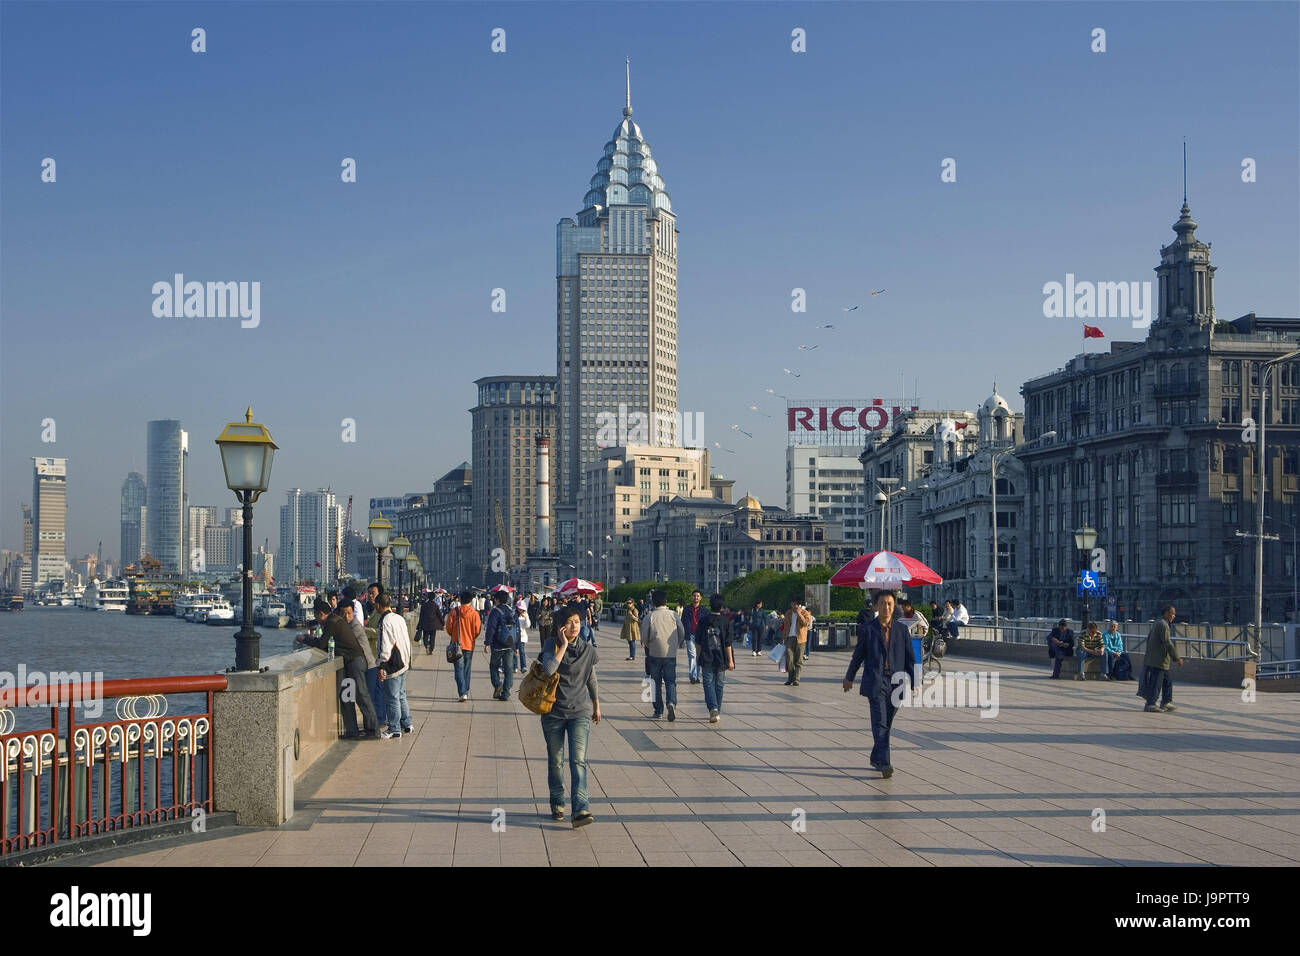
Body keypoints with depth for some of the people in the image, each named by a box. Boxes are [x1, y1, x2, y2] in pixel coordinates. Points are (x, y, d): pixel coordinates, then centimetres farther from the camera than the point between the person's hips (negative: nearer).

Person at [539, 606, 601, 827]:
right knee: (555, 761, 10)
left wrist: (596, 706, 22)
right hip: (554, 712, 0)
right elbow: (549, 668, -25)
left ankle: (581, 810, -20)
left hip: (580, 712, 0)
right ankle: (557, 804, 29)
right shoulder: (552, 644, -6)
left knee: (578, 760, -12)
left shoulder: (588, 649, 1)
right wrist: (564, 645, -22)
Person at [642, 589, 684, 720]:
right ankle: (672, 703, -20)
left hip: (654, 654, -1)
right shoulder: (674, 615, -2)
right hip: (671, 654, 1)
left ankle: (658, 711, 11)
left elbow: (644, 637, -4)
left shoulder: (650, 617, -6)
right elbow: (682, 634, 3)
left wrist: (648, 645, 17)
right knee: (670, 681, 6)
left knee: (656, 682, 10)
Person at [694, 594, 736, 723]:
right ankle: (717, 712, 19)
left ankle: (713, 708, -21)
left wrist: (698, 657, 15)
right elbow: (728, 644, -6)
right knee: (719, 685, 12)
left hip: (706, 659, -1)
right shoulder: (725, 622, -5)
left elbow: (698, 642, 3)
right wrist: (730, 660, 0)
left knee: (708, 684, 1)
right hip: (721, 659, 1)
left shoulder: (703, 621, -3)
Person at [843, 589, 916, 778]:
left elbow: (910, 658, 9)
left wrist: (914, 683, 3)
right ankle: (884, 763, -21)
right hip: (875, 682, -3)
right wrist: (849, 677, 16)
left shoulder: (902, 629, 8)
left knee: (886, 724, 11)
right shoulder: (867, 628, 2)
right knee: (879, 723, -14)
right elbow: (858, 655, 11)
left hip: (896, 682, 3)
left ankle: (876, 758, 28)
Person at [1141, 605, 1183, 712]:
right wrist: (1177, 658, -16)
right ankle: (1150, 705, -4)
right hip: (1159, 660, -10)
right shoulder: (1163, 625, -17)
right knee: (1156, 683, -6)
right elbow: (1168, 643, -21)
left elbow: (1148, 639, 23)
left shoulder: (1156, 623, 15)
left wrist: (1149, 654, 28)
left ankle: (1166, 703, 20)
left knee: (1167, 681, 16)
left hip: (1153, 658, 10)